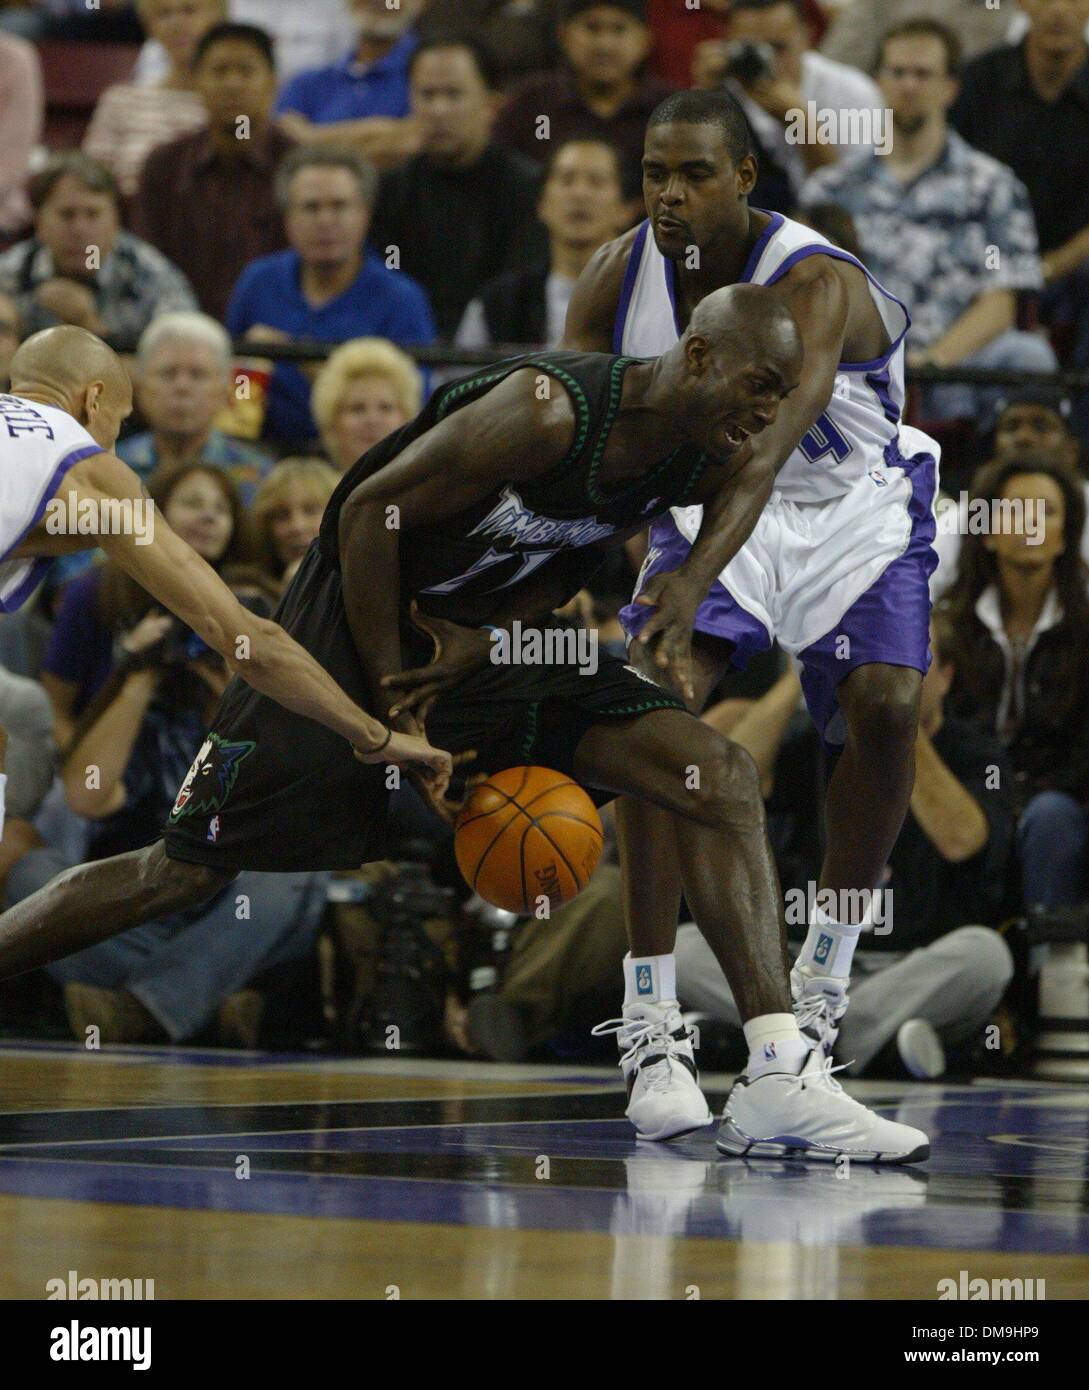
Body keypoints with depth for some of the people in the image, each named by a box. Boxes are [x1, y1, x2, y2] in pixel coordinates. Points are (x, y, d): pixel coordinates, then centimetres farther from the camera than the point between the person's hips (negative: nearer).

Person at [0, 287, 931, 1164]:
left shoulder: (708, 464, -8)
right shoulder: (548, 412, -29)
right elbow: (369, 513, -20)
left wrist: (492, 644, -8)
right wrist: (394, 711, -17)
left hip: (493, 637, 6)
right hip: (360, 623, -6)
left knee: (721, 777, -11)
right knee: (187, 869, -8)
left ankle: (776, 1079, -15)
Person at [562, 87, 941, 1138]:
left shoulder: (817, 284, -32)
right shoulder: (616, 278, -16)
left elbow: (769, 443, -48)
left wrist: (694, 581, -64)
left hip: (856, 508, -3)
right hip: (709, 502, 3)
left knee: (883, 707, -24)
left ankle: (824, 973, -2)